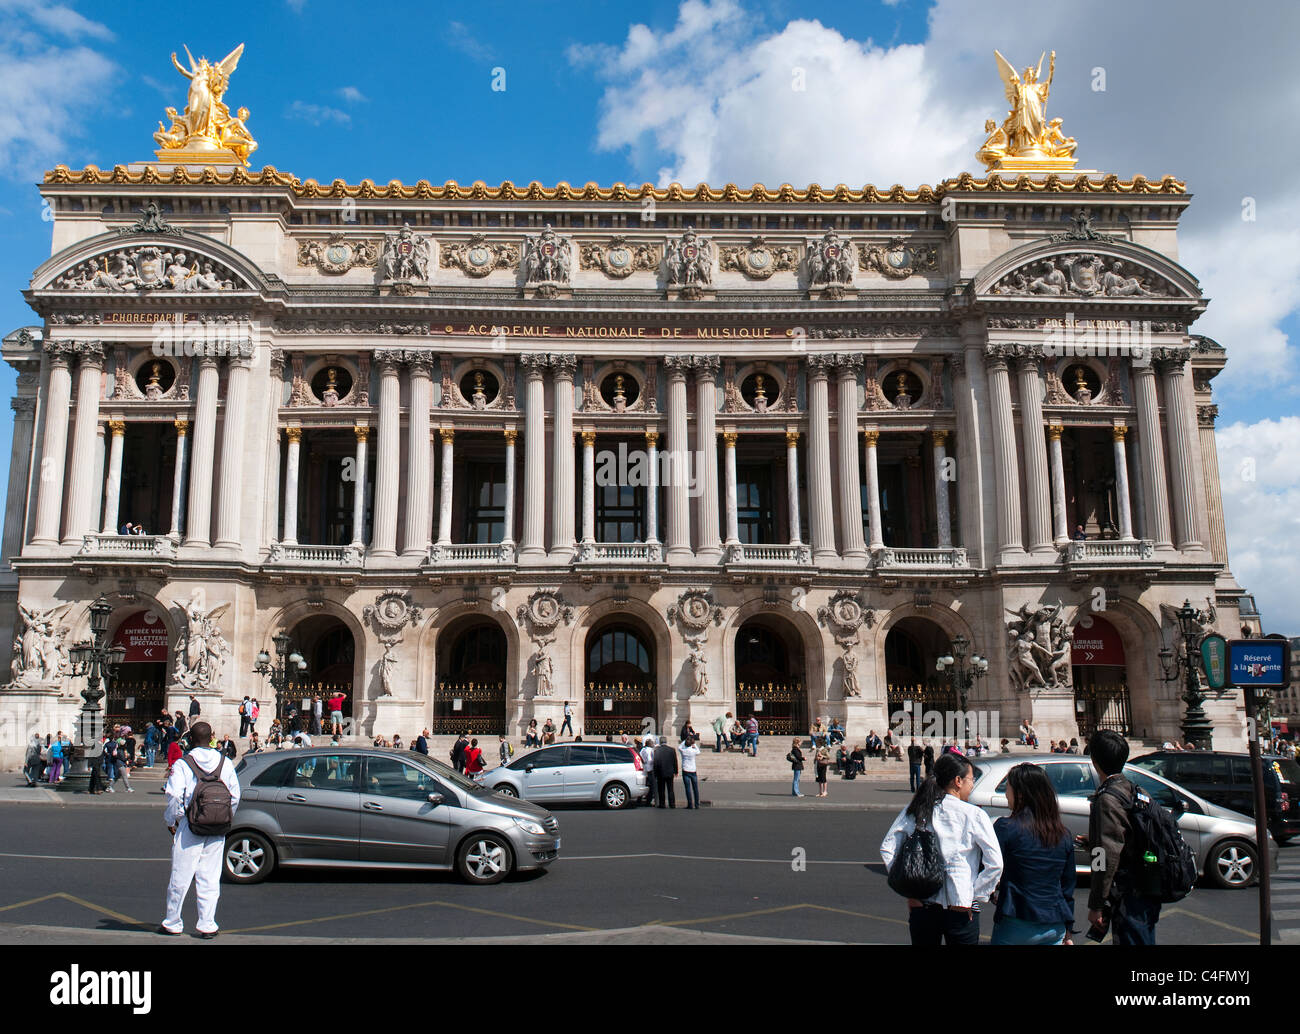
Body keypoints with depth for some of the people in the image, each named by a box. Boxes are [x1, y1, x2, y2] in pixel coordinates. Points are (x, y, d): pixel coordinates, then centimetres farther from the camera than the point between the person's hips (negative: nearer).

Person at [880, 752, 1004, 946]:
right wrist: (974, 897, -5)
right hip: (961, 908, -3)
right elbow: (995, 863, -13)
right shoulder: (973, 815, -9)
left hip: (920, 906, 3)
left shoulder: (914, 811, 1)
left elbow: (887, 849, 0)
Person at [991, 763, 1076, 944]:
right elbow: (1068, 886, 13)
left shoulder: (1005, 827, -11)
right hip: (1055, 928, 5)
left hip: (1017, 924, -5)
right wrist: (1067, 930, 20)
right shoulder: (1063, 834, 6)